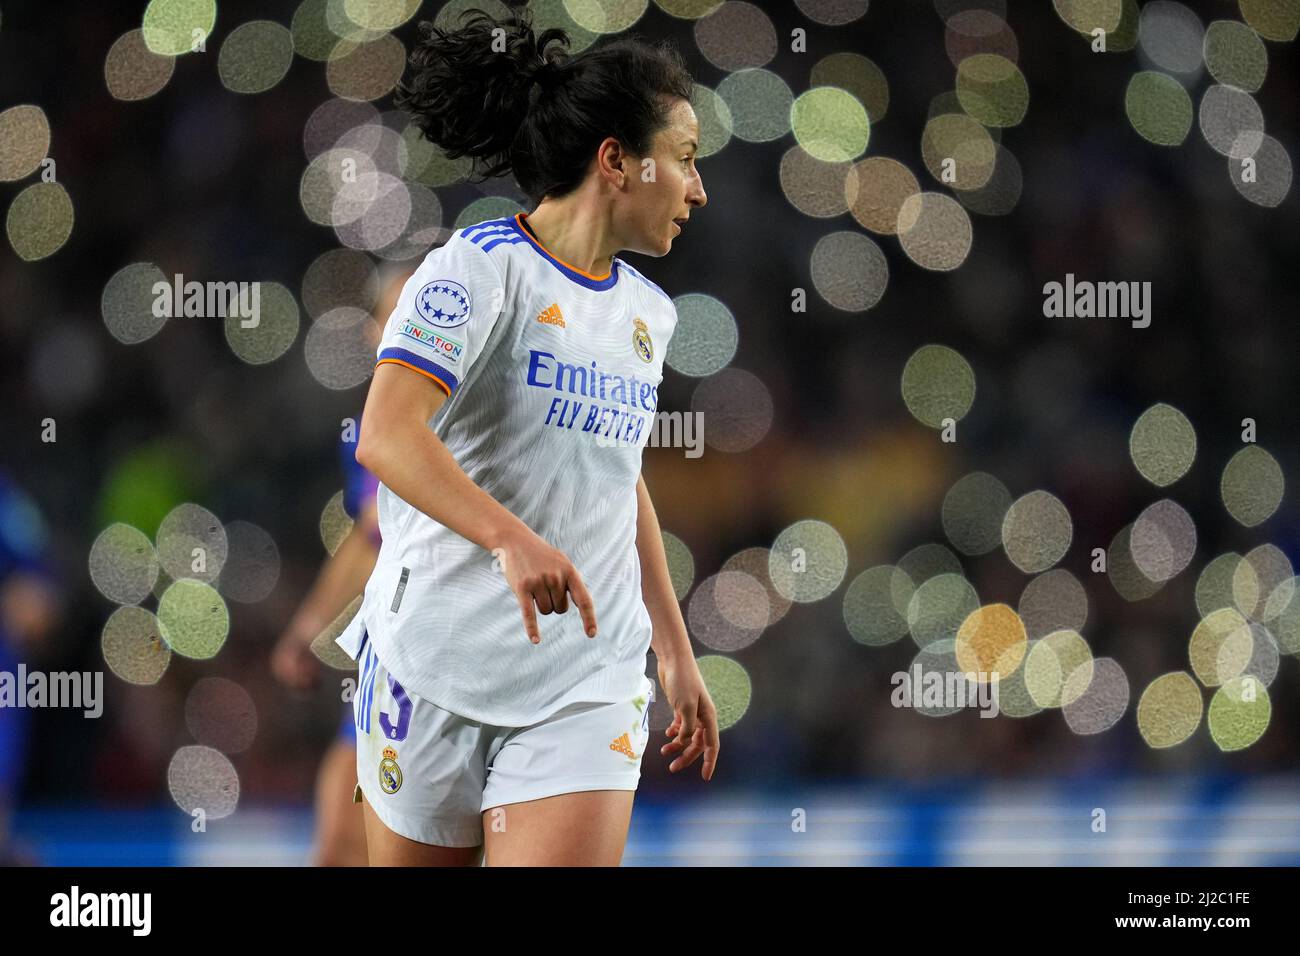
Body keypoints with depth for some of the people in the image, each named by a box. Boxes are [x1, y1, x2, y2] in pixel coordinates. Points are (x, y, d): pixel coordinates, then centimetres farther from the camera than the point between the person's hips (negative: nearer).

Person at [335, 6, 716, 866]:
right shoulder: (481, 268, -9)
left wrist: (676, 651, 26)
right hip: (439, 661, -5)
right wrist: (513, 540, -36)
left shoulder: (648, 311, 13)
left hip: (589, 685, 5)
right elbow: (386, 436, -22)